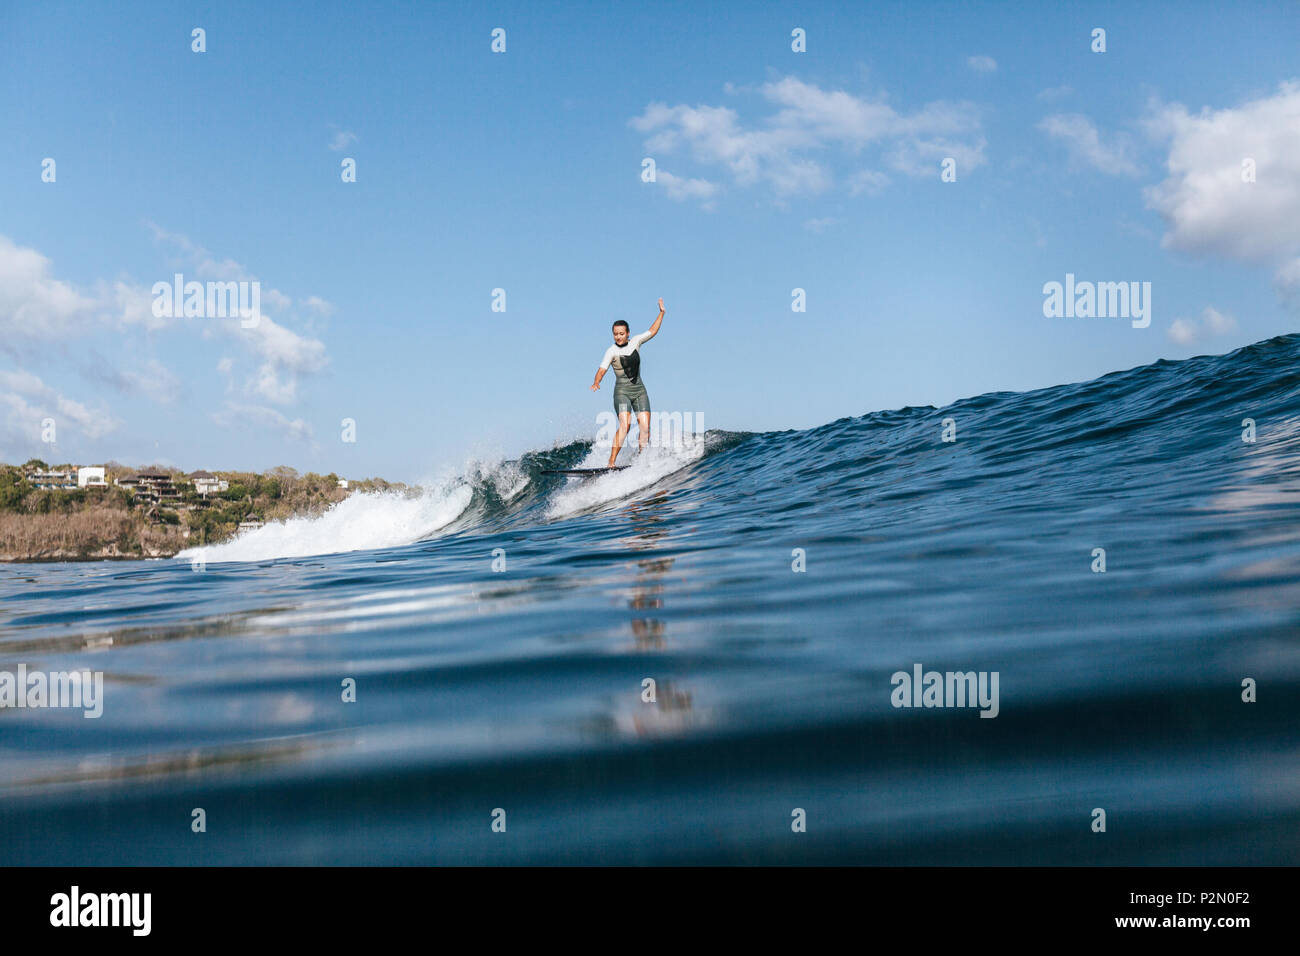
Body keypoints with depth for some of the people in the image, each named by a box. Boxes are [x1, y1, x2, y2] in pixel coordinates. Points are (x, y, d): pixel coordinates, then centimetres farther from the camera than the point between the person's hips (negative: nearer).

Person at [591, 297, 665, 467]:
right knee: (625, 424, -23)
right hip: (622, 391, -5)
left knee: (645, 427, -9)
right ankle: (611, 462, -26)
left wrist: (661, 313, 23)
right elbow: (601, 370, -17)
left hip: (639, 390, 5)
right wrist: (596, 383, -36)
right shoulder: (611, 351, -6)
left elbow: (652, 332, 22)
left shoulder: (635, 342, 7)